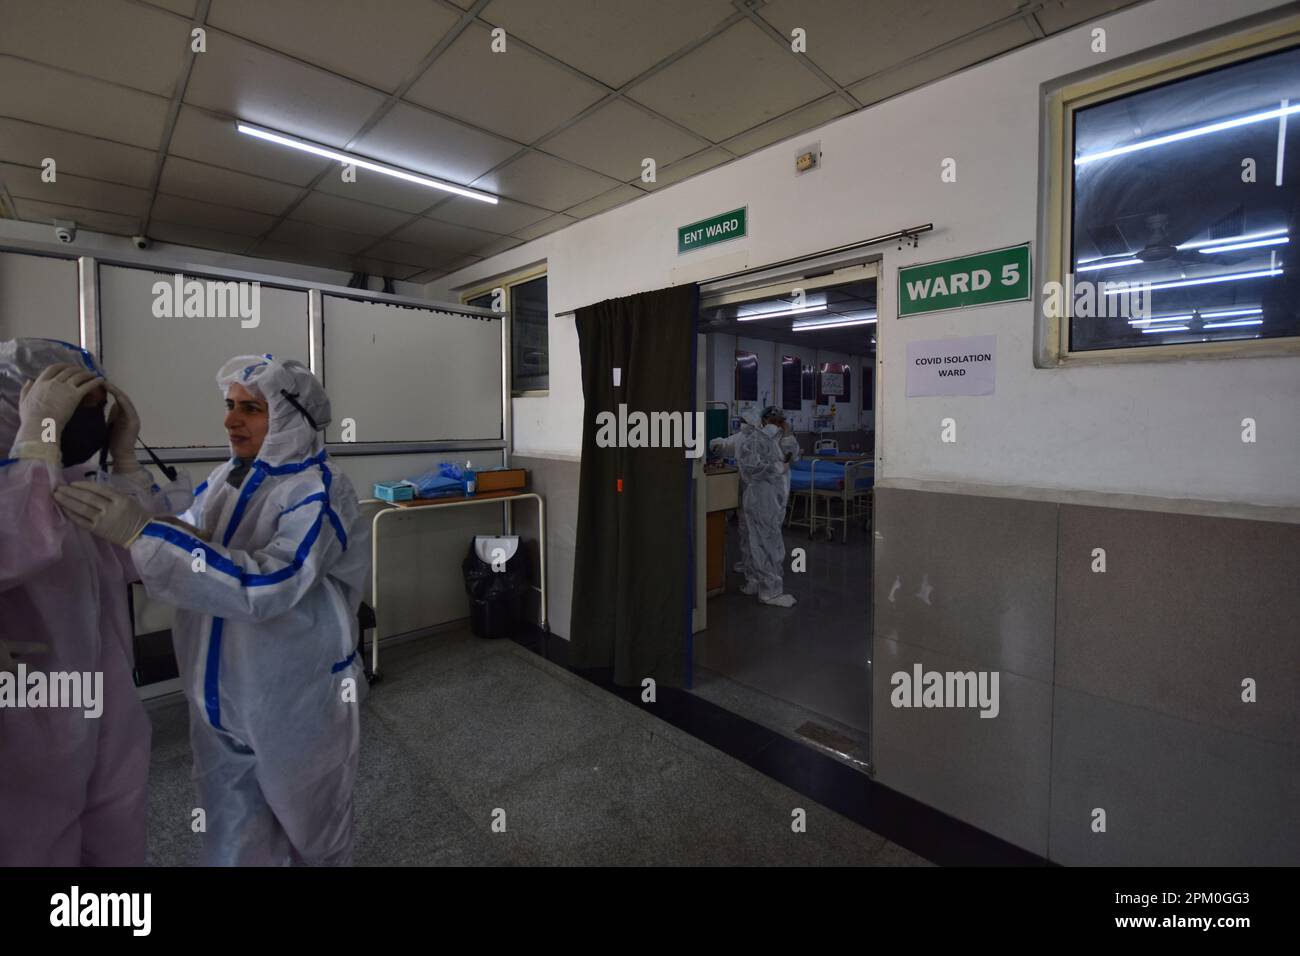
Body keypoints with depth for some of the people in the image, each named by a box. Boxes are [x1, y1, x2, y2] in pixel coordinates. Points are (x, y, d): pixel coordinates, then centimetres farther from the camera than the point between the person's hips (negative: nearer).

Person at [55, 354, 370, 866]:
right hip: (220, 700, 6)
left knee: (314, 828, 19)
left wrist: (139, 534, -33)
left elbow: (264, 585, -33)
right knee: (231, 840, 22)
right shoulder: (223, 478, 1)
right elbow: (181, 541, 12)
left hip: (298, 702, -6)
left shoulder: (319, 491, -21)